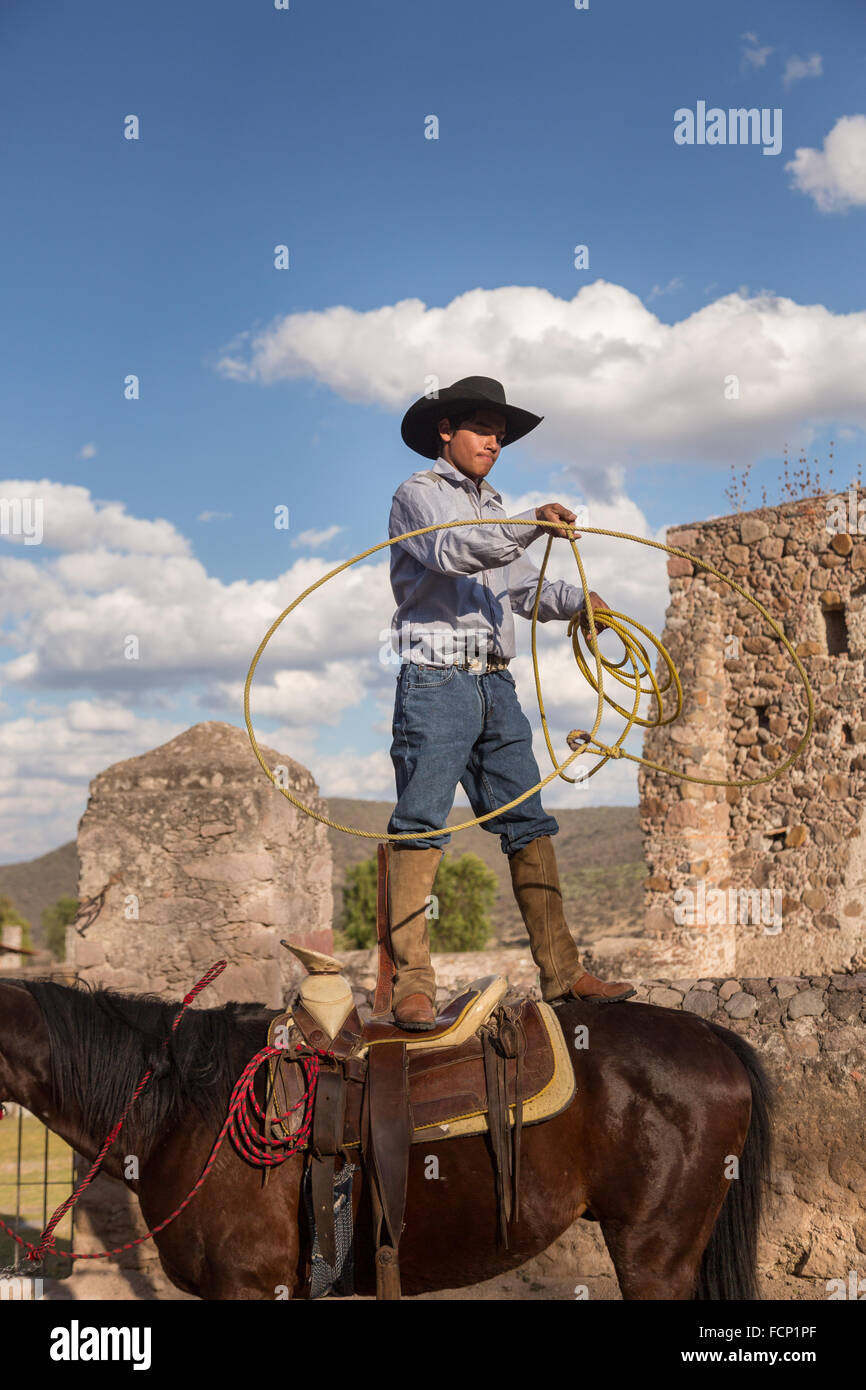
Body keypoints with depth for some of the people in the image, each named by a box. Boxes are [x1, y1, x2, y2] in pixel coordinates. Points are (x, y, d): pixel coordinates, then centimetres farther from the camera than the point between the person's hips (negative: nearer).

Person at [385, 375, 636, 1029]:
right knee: (421, 827, -9)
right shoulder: (418, 495, 2)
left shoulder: (493, 509, 26)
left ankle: (561, 971, 8)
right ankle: (413, 981, -9)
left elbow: (524, 588, 25)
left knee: (530, 826, 5)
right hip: (436, 682, -7)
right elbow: (451, 552, -18)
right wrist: (532, 524, -27)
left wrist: (577, 598, 7)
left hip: (496, 684, 7)